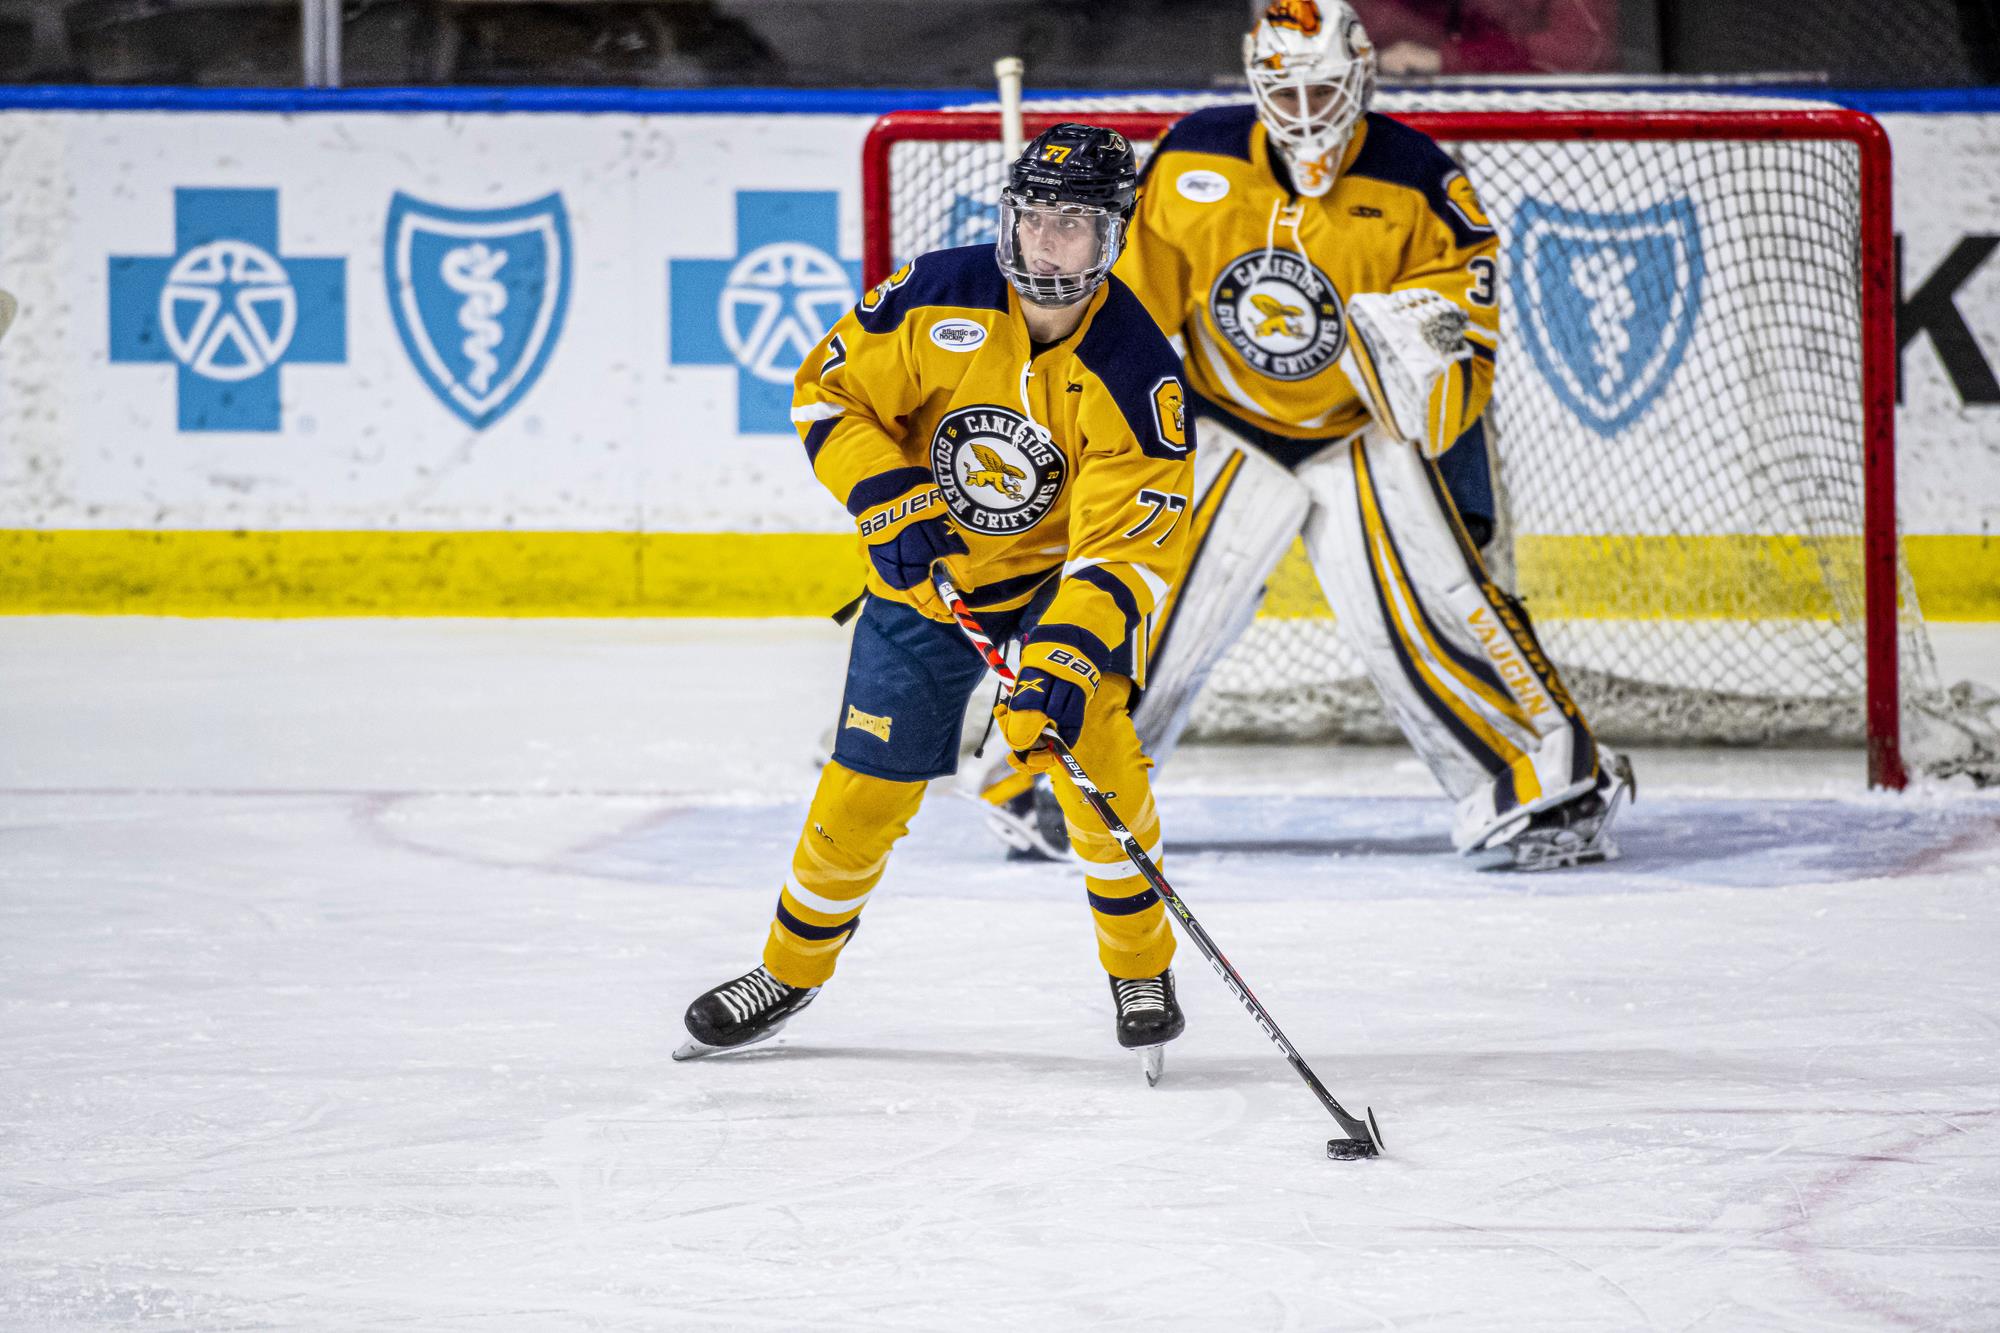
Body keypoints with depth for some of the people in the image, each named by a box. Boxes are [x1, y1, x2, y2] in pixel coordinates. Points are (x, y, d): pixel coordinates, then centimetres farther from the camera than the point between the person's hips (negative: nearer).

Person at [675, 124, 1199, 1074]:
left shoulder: (1134, 372, -24)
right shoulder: (941, 298, -19)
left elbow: (1128, 543, -27)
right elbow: (830, 390, -8)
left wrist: (1062, 664, -38)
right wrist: (893, 503, -21)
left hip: (1065, 575, -2)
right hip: (925, 570, 2)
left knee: (1091, 745, -23)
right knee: (868, 781, 2)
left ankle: (1142, 972, -4)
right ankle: (791, 968, 26)